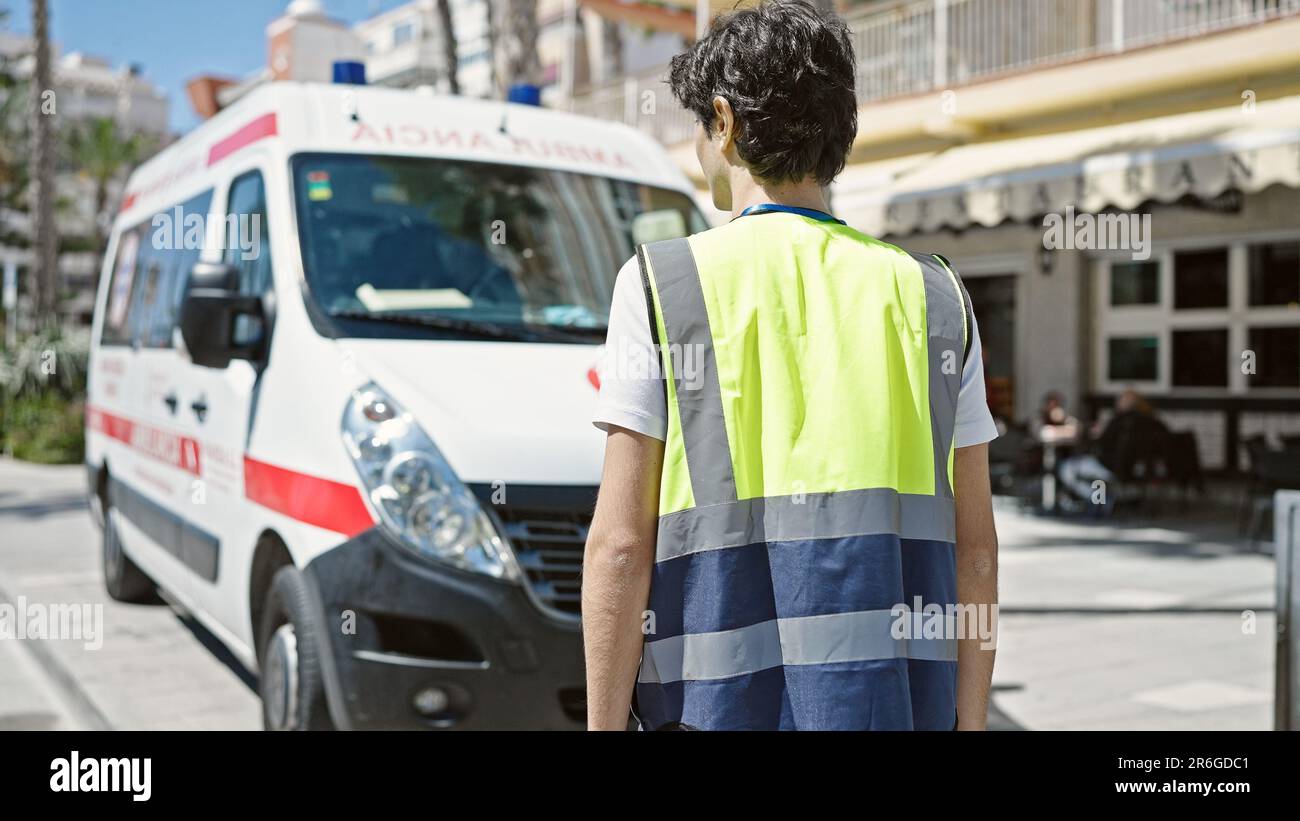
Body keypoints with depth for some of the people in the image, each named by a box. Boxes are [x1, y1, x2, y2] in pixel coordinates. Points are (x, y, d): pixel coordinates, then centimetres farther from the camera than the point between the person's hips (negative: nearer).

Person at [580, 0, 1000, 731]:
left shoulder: (662, 286, -4)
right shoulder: (935, 296, 7)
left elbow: (621, 546, -7)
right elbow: (975, 549, 6)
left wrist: (605, 724, 0)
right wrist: (968, 720, 13)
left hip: (722, 701, -3)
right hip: (902, 703, 4)